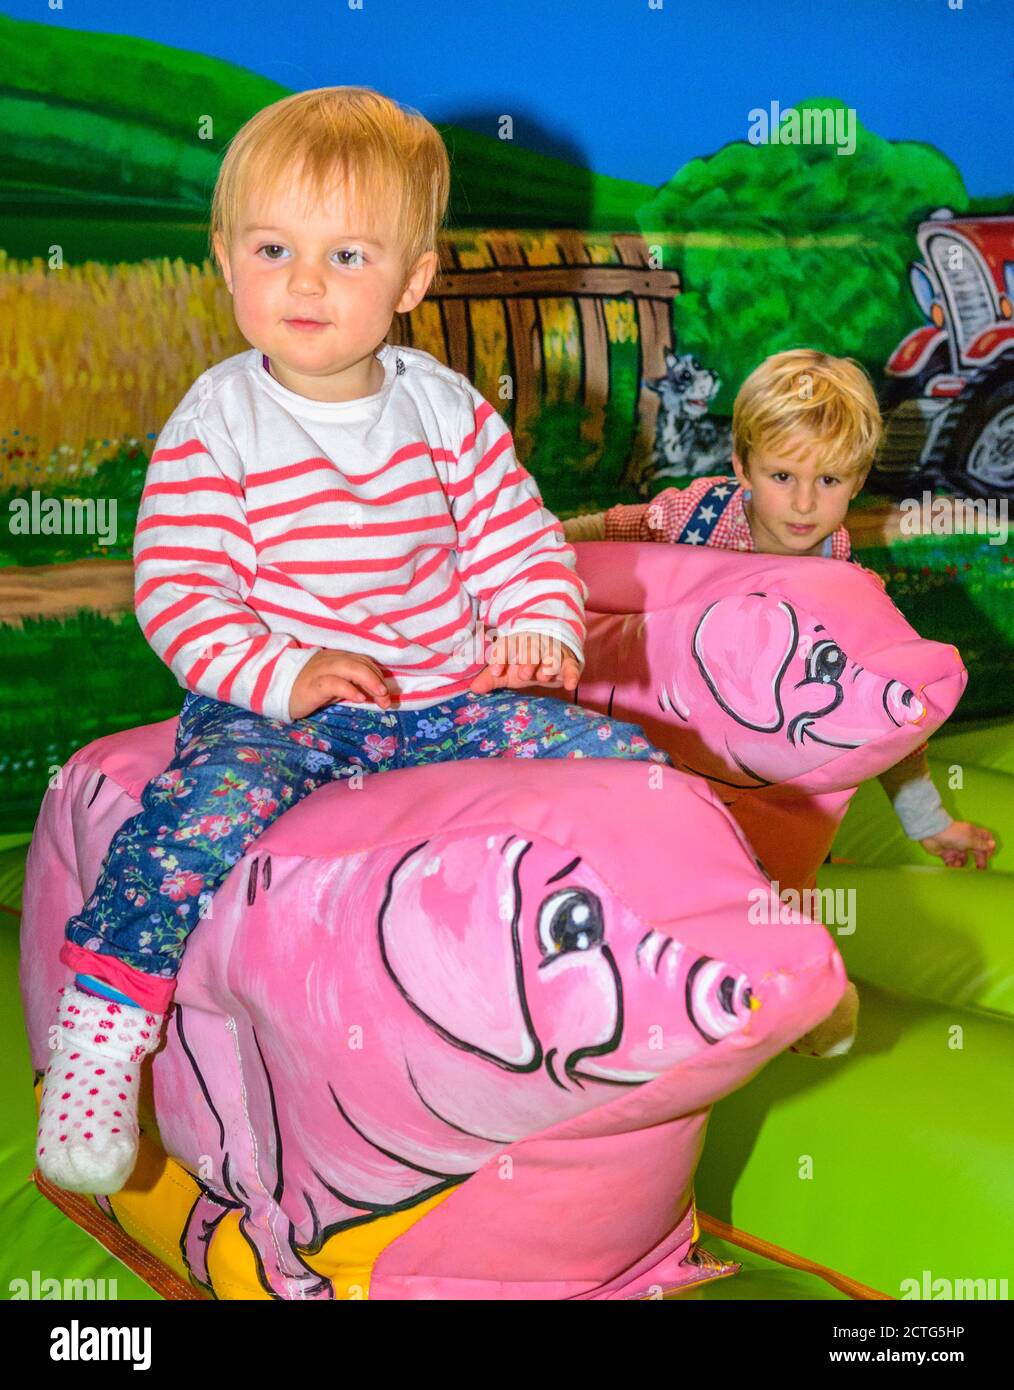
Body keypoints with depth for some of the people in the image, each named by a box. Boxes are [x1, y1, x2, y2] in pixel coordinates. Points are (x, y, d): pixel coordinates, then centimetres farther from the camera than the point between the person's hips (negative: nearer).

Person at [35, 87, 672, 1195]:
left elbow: (516, 539, 10)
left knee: (625, 762, -5)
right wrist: (283, 677, -23)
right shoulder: (213, 427, -6)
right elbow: (177, 594, -10)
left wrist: (541, 630, -9)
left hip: (448, 698, 4)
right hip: (269, 707, -3)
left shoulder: (448, 409, 5)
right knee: (204, 810, -33)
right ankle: (98, 1034, -16)